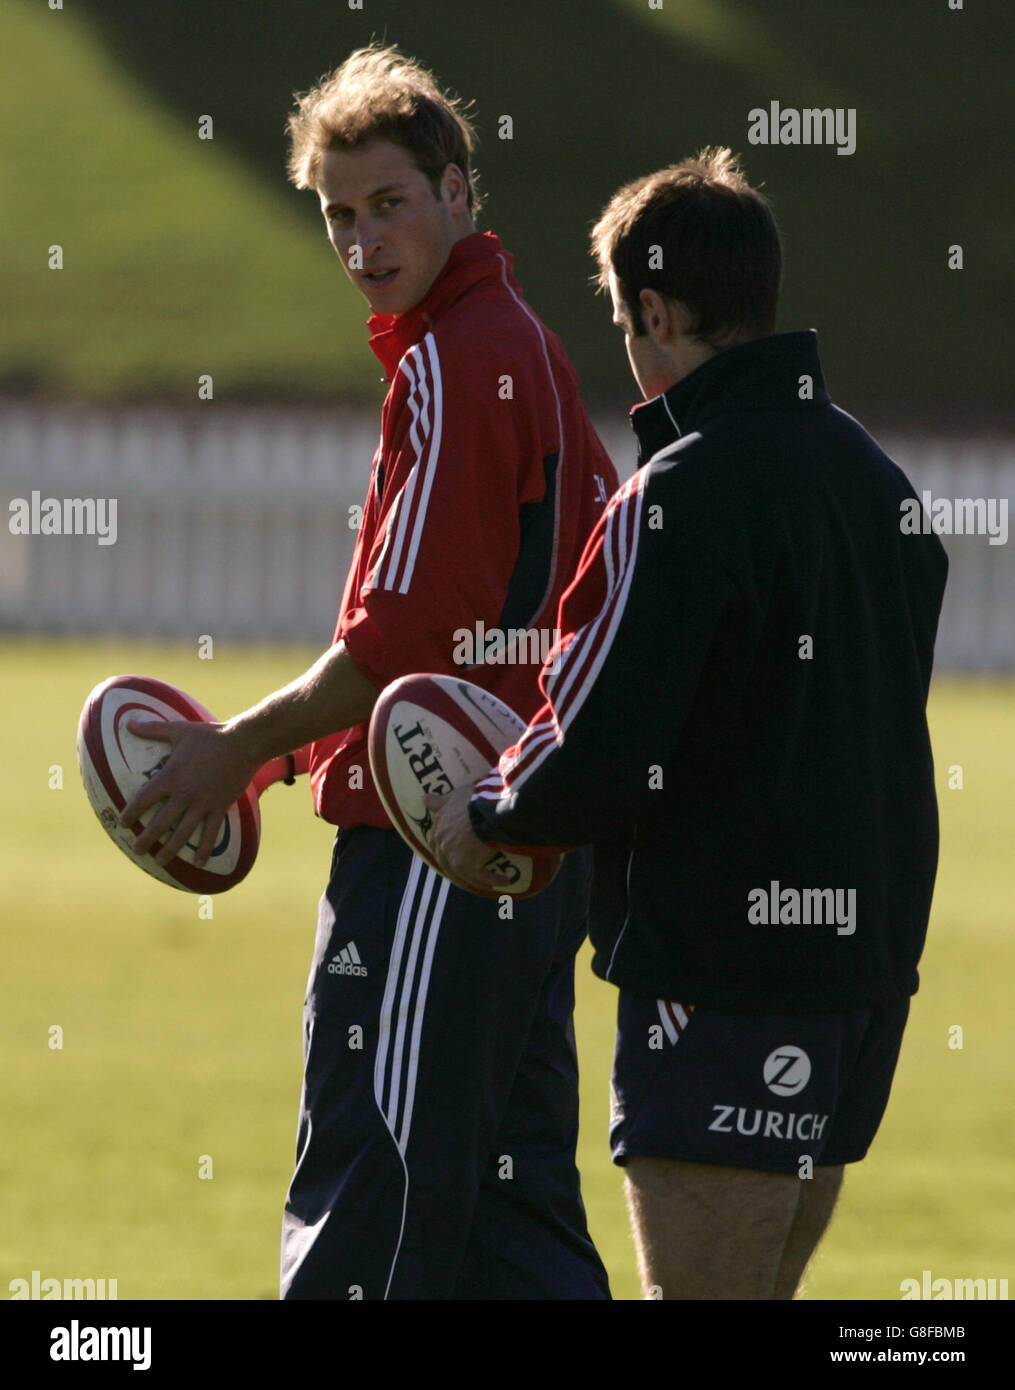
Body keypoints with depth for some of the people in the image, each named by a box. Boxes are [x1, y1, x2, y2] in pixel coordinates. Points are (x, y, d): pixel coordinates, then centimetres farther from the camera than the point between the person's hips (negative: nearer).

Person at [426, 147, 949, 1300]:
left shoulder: (681, 497, -15)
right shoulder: (873, 474, 11)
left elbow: (600, 764, -19)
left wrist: (487, 817, 3)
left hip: (723, 984, -8)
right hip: (868, 961, 9)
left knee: (699, 1289, -6)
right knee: (758, 1291, 15)